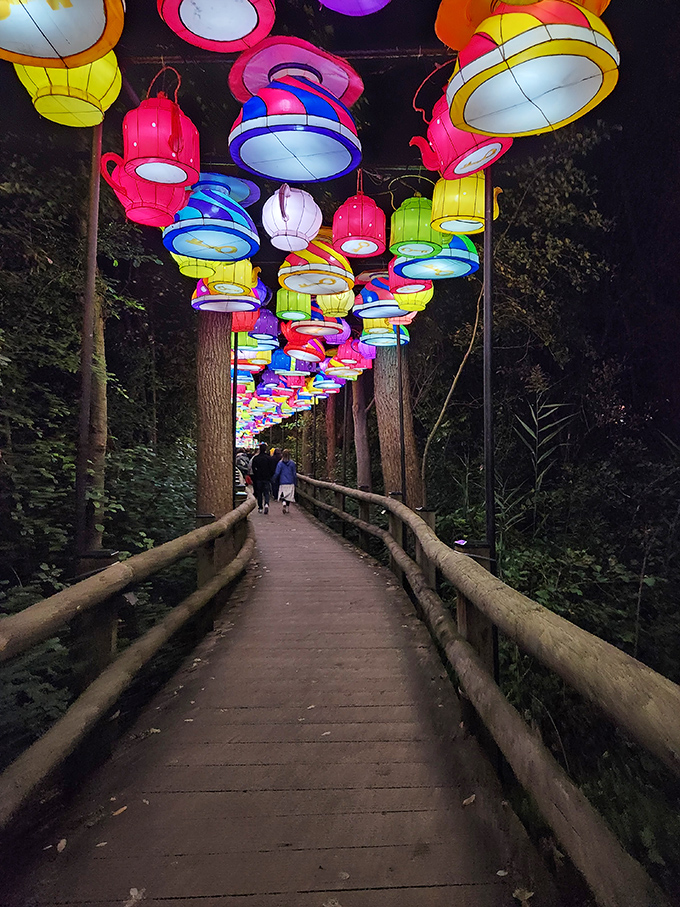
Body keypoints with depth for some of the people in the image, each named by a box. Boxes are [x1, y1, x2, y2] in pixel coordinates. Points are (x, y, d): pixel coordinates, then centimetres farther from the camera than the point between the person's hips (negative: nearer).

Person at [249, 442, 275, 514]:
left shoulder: (255, 458, -3)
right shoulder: (269, 458, -5)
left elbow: (253, 469, 1)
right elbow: (272, 469, -3)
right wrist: (270, 476, 11)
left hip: (258, 478, 1)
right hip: (267, 478, -1)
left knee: (259, 493, 11)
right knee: (266, 493, 3)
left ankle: (260, 508, 13)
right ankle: (266, 504, -22)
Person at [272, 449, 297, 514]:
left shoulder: (280, 463, -5)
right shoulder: (292, 463, -1)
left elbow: (277, 473, -5)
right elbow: (294, 474, 2)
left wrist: (274, 480, 9)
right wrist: (295, 483, 10)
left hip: (282, 482, -1)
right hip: (290, 483, 1)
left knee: (283, 495, 6)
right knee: (289, 496, 11)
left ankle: (284, 504, -21)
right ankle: (287, 508, 14)